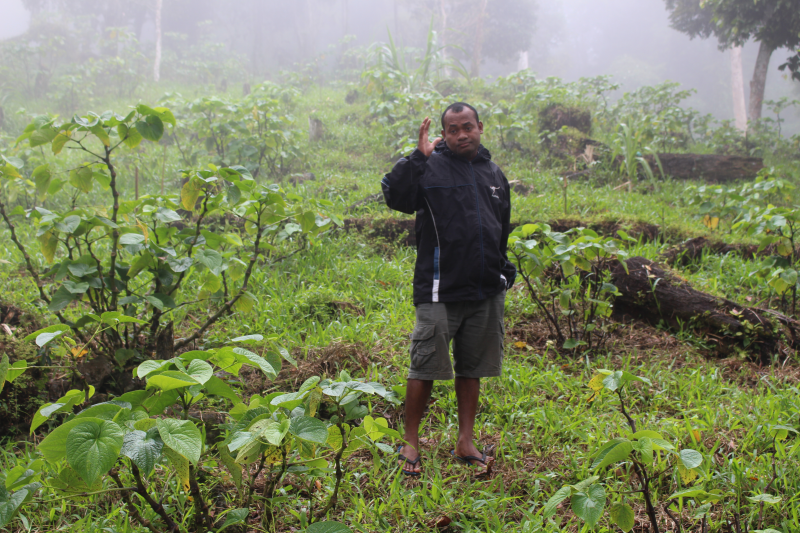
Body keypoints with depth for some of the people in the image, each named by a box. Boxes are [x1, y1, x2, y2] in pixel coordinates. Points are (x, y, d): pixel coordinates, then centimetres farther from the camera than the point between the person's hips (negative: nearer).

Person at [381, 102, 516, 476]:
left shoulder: (494, 174, 15)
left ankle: (465, 442, 23)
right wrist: (418, 156, -22)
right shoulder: (431, 167, -3)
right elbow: (394, 196, -21)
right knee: (424, 368, -1)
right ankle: (410, 443, 13)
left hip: (486, 292, 5)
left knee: (472, 369, 12)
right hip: (440, 292, -5)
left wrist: (503, 270, 22)